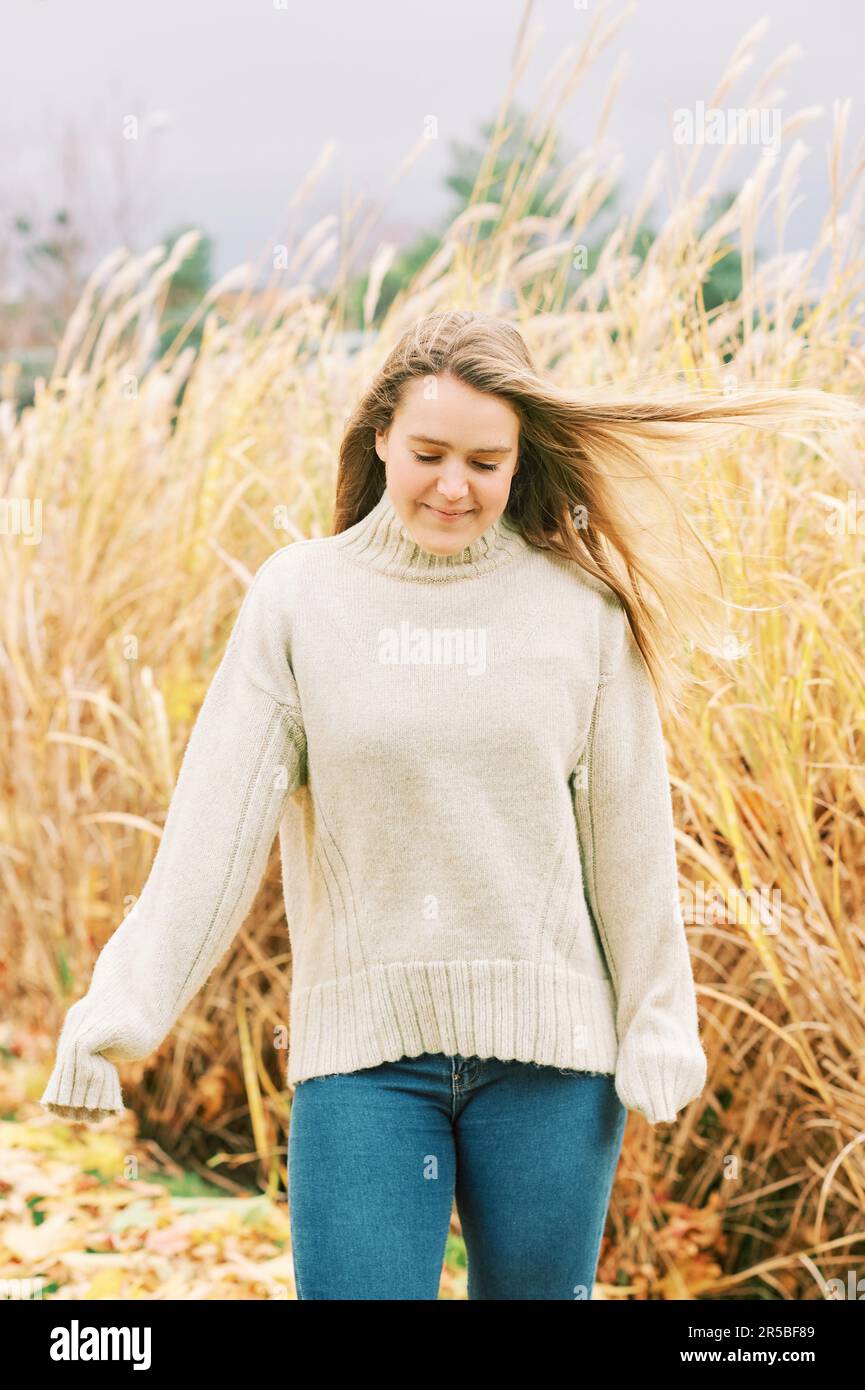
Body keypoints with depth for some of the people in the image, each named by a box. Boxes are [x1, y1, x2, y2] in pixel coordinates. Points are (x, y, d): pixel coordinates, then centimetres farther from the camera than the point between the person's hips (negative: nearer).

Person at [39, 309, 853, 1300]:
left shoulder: (581, 605, 0)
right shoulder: (298, 594, 0)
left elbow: (628, 832, 4)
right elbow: (216, 821, -5)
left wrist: (658, 1029, 4)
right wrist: (122, 1007, -13)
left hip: (550, 1043, 1)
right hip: (361, 1044, -1)